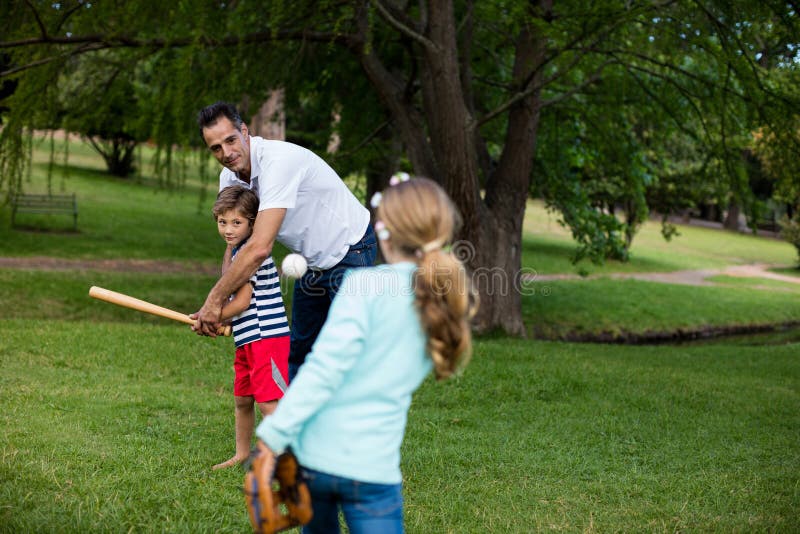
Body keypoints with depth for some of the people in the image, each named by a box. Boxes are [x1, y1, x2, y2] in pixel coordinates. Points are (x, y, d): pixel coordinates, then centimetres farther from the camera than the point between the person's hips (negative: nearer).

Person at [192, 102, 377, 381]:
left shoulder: (279, 160, -31)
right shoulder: (229, 177, -3)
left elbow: (259, 248, -37)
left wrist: (214, 300, -31)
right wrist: (223, 305, -11)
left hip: (349, 251, -9)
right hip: (312, 261, 9)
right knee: (299, 349, 16)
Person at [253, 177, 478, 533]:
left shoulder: (365, 284, -10)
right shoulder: (447, 305, 5)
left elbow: (326, 367, -18)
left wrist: (274, 434, -15)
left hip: (314, 452, -2)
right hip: (375, 466, 2)